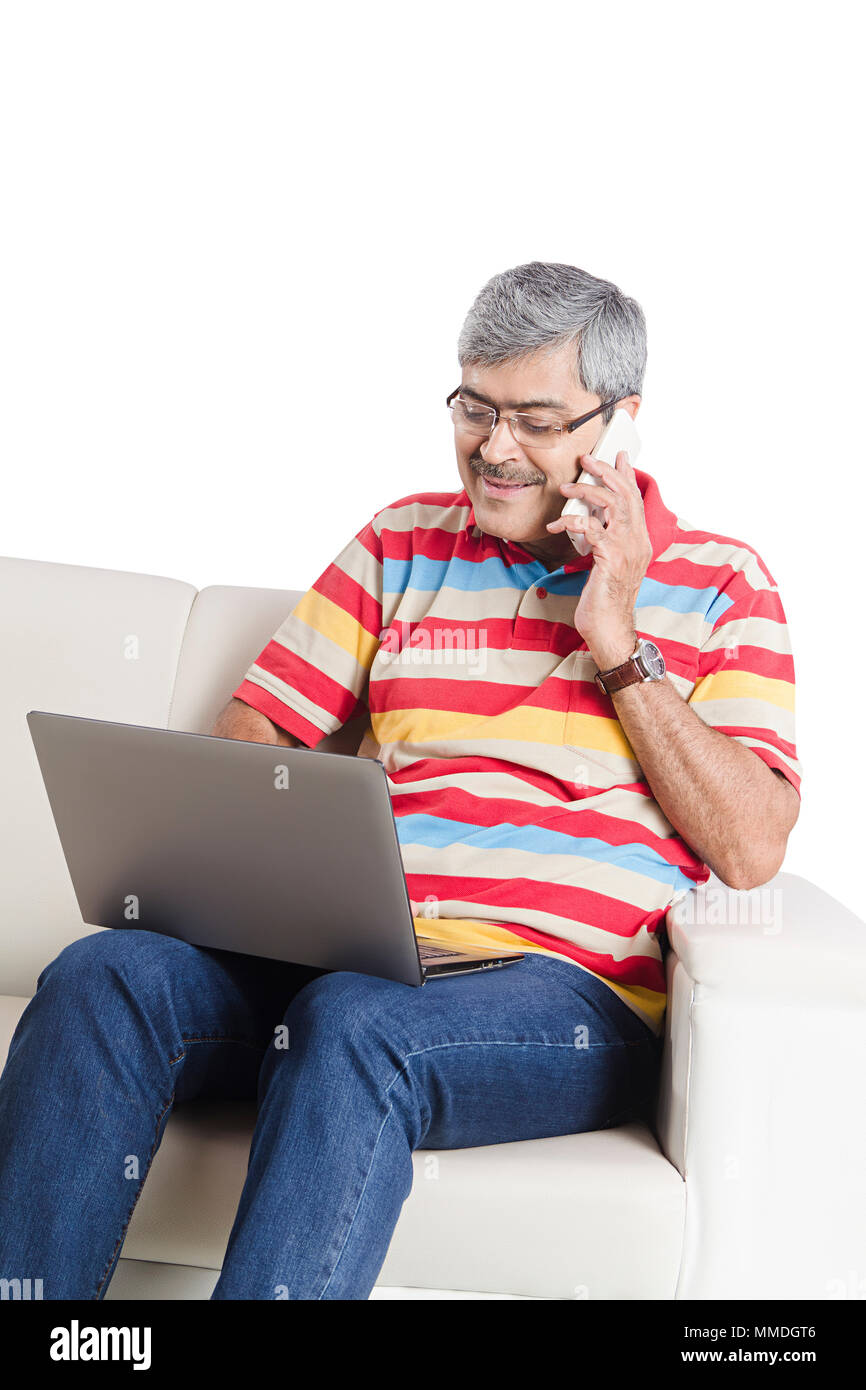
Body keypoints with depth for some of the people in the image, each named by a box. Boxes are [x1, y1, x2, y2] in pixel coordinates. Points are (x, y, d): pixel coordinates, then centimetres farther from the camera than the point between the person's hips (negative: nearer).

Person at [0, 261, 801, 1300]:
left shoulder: (720, 583, 10)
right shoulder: (402, 542, 19)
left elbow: (751, 852, 0)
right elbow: (249, 730, 16)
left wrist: (619, 645, -5)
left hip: (572, 991, -3)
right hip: (352, 958, 4)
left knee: (351, 1026, -36)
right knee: (105, 977, -25)